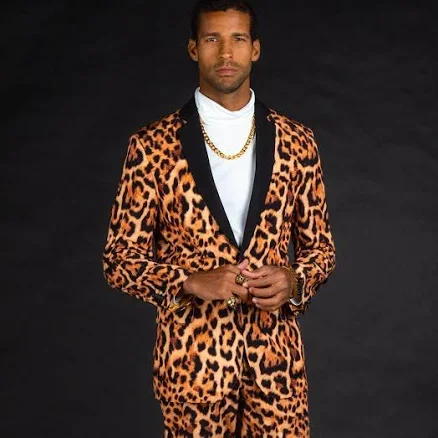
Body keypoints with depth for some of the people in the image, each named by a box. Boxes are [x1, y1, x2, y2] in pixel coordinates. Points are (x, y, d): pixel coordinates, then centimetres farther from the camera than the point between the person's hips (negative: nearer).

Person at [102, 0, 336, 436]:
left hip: (275, 350, 2)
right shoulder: (153, 146, -4)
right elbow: (120, 259, -2)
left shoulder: (295, 142, 3)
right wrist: (192, 282, -17)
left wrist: (293, 282, -10)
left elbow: (319, 246, 11)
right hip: (191, 352, -2)